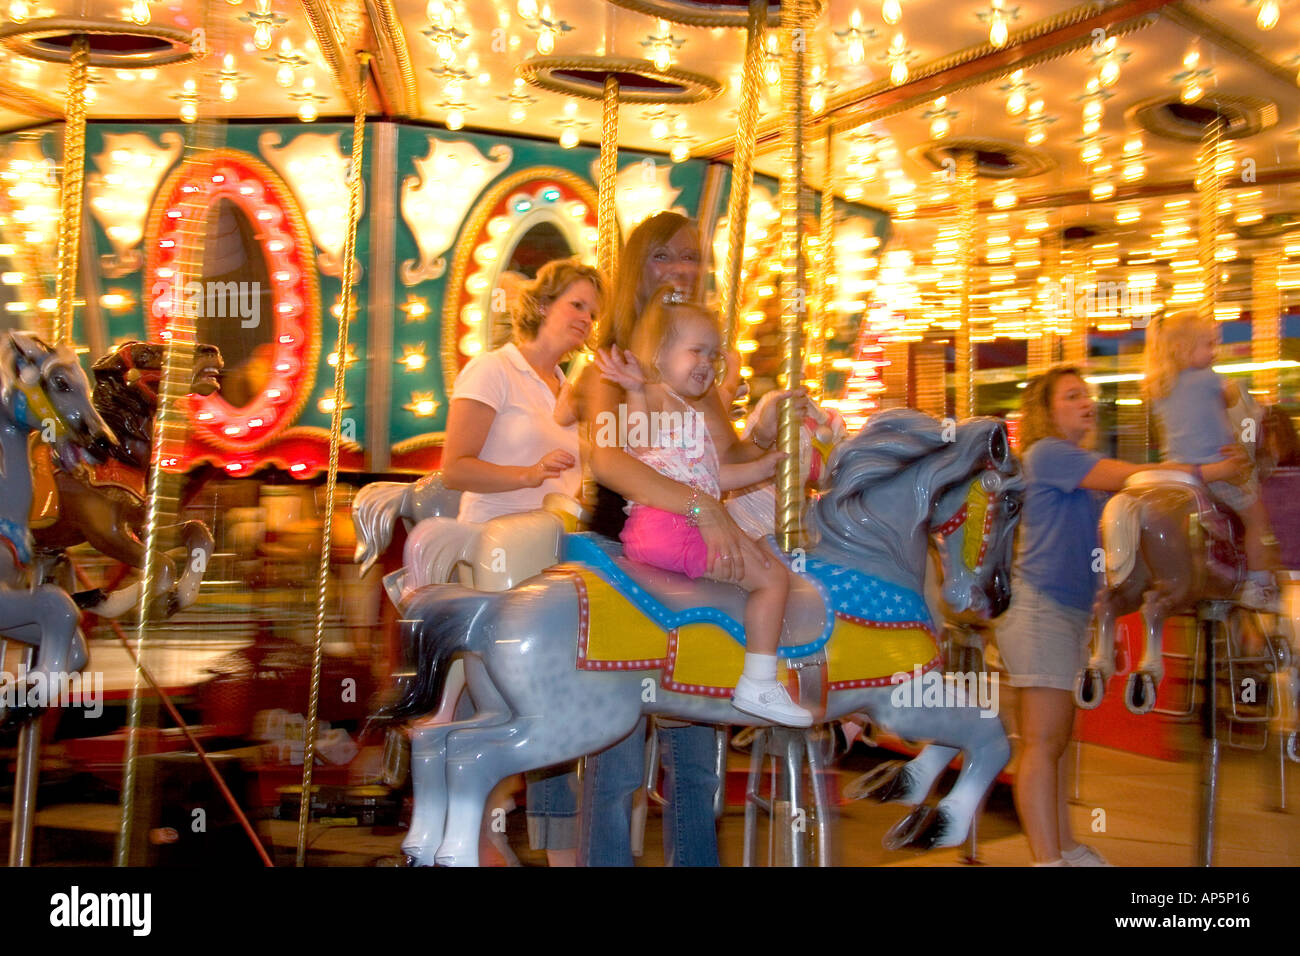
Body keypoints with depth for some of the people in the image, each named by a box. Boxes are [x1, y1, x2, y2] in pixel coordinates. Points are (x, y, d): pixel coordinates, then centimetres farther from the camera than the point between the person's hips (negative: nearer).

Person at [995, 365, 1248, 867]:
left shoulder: (1083, 466, 20)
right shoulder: (1046, 453, -9)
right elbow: (1132, 477, -13)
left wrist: (1210, 460, -2)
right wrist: (1212, 471, -7)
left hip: (1071, 611, 9)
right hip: (1040, 605, -9)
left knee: (1056, 736, 15)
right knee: (1043, 739, -7)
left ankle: (1064, 845, 23)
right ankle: (1048, 858, -4)